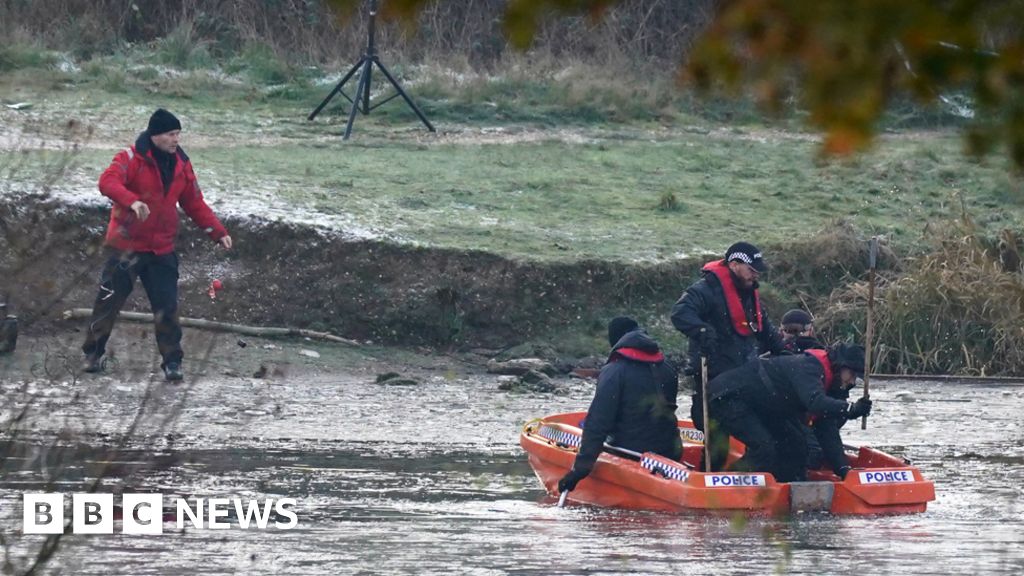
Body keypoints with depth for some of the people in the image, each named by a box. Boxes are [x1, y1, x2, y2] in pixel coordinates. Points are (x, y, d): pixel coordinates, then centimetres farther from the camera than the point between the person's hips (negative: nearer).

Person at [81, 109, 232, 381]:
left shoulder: (181, 165, 6)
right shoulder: (132, 159, -12)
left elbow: (195, 204, 13)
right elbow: (108, 181, -29)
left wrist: (218, 232, 4)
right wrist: (132, 201, -47)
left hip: (162, 249, 4)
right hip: (126, 246, -4)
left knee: (167, 307, 0)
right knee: (109, 301, 4)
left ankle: (172, 361, 7)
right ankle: (93, 353, 19)